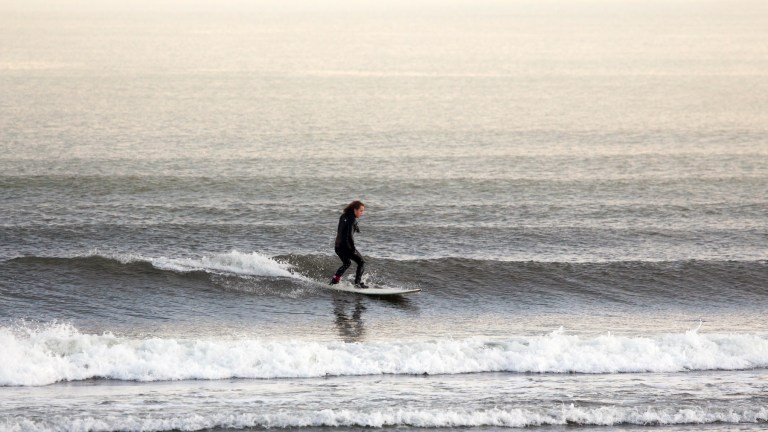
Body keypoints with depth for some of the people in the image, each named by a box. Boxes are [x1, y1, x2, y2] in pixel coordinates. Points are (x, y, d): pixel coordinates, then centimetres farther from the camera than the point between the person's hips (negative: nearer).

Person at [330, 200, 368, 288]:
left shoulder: (344, 216, 12)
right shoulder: (352, 219, -15)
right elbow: (350, 235, -22)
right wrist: (353, 249, -20)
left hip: (337, 246, 9)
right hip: (345, 246, -9)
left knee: (347, 263, 31)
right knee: (361, 262, -2)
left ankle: (334, 280, 35)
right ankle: (358, 282, -15)